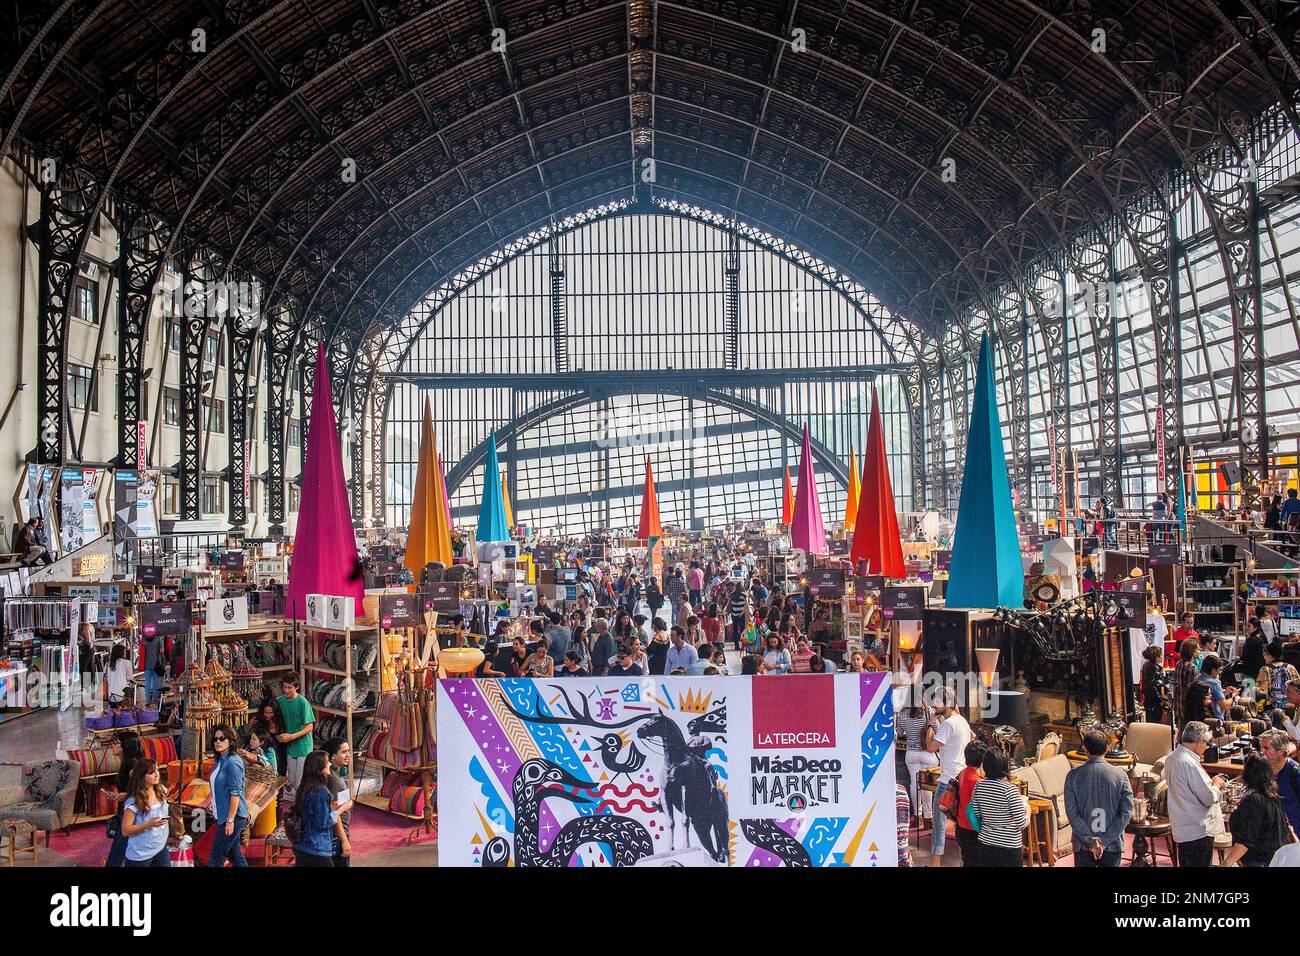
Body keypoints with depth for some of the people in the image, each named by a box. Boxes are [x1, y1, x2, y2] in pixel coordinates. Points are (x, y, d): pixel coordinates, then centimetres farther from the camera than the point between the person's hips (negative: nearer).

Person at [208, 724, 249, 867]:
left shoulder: (232, 762, -17)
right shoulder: (219, 760, 11)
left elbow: (235, 793, -20)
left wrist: (230, 820, -21)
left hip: (233, 816, -9)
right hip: (223, 815, 9)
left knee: (216, 858, -3)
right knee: (235, 854, 14)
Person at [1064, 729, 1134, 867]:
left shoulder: (1073, 775, -8)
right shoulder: (1120, 775, -8)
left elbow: (1071, 813, -12)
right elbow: (1127, 812, -11)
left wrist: (1090, 840, -9)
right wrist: (1105, 840, -11)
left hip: (1083, 845, 0)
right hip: (1113, 845, 0)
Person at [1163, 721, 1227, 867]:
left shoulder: (1171, 758, 6)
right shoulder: (1189, 763, -24)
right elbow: (1209, 798, -20)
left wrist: (1210, 783, 13)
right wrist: (1216, 785, -1)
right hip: (1198, 831, -9)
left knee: (1186, 863, 18)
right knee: (1199, 865, 1)